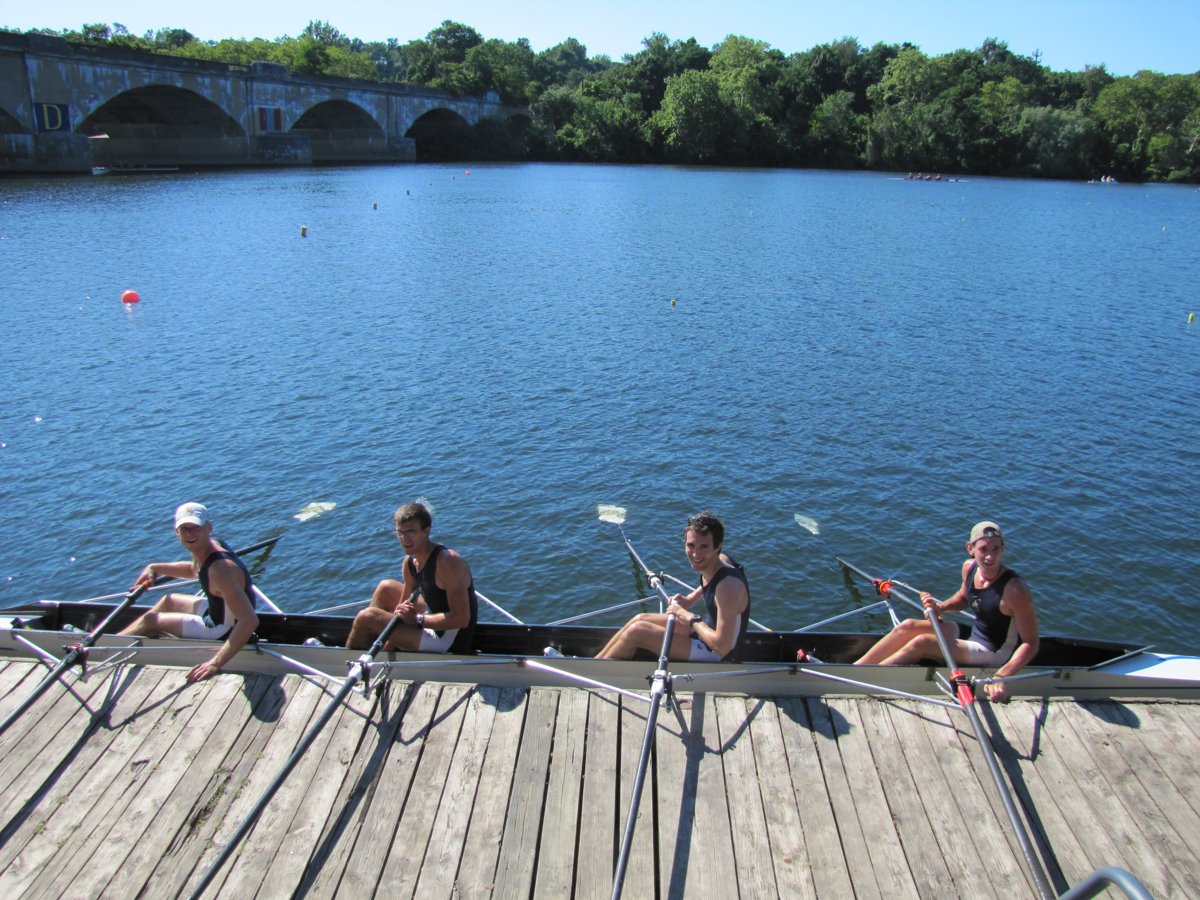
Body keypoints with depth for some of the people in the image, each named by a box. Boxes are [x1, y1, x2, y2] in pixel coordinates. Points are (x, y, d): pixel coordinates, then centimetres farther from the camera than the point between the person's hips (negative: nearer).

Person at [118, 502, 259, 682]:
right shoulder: (210, 545, -7)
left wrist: (215, 663, -46)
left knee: (150, 621, 10)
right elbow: (193, 570, 21)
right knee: (168, 601, 28)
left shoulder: (220, 569, -36)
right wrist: (155, 568, 10)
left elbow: (250, 620, -43)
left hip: (224, 631, -8)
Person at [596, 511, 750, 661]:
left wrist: (690, 618, -22)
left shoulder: (729, 586, -33)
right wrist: (690, 599, 5)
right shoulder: (720, 559, -8)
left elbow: (722, 648, -32)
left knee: (637, 631, -11)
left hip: (713, 653, -9)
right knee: (640, 619, 9)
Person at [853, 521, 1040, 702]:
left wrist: (1001, 677, -38)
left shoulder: (1015, 590, -28)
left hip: (995, 654, -7)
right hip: (974, 636, 7)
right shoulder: (969, 567, -7)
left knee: (922, 642, -22)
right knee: (909, 626, -7)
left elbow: (1031, 643, -25)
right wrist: (940, 607, -7)